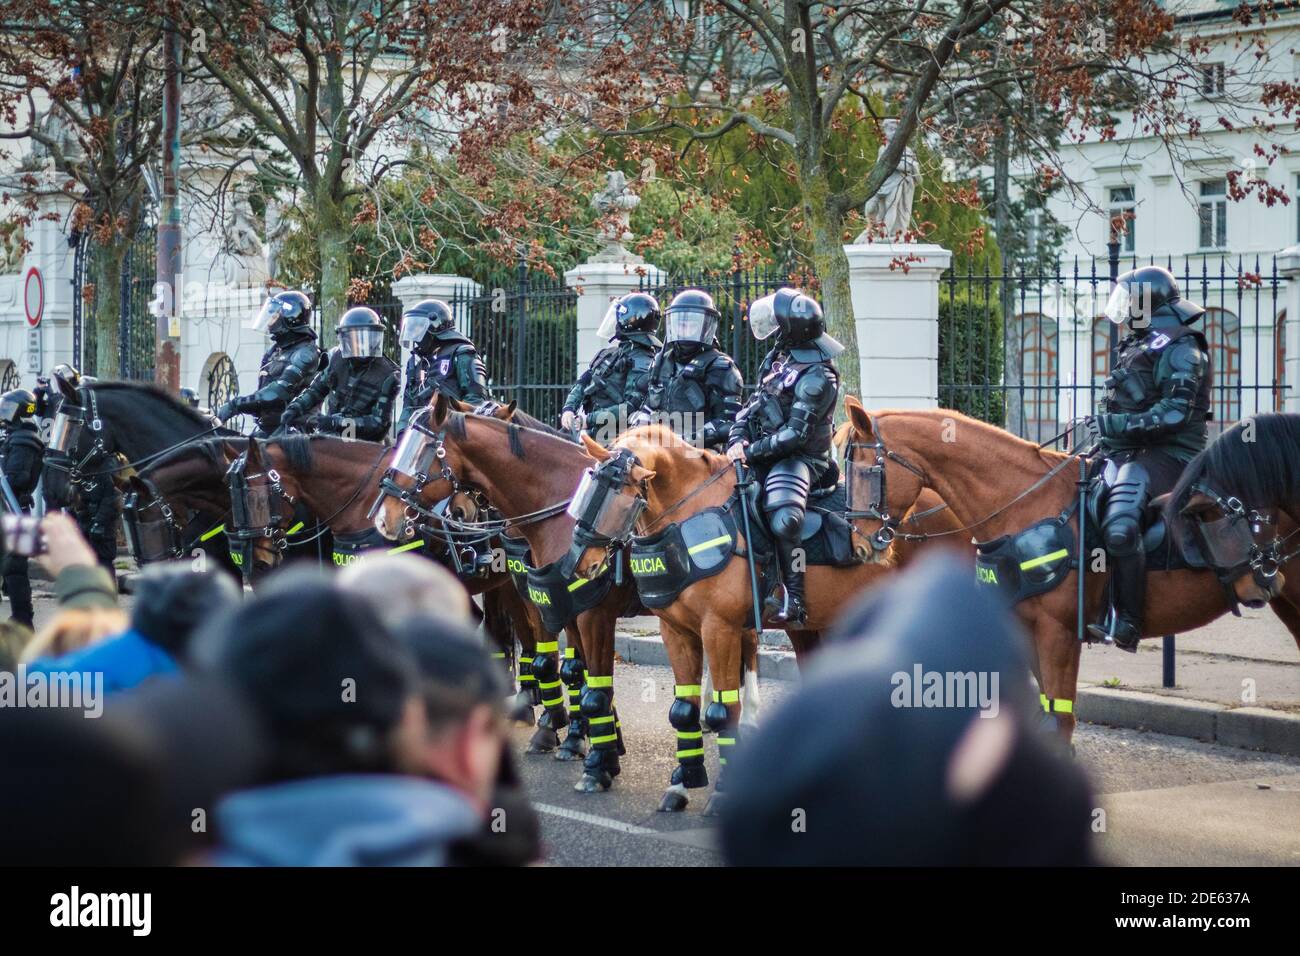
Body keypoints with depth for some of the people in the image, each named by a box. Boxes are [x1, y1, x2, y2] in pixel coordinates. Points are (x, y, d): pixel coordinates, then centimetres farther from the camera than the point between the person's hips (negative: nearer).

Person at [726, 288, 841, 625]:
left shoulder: (817, 377, -17)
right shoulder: (778, 357, 10)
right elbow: (753, 404, 15)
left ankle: (794, 599, -25)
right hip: (762, 452, 9)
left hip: (797, 459, -9)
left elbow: (795, 435, -21)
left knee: (783, 520, -33)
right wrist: (737, 439, -2)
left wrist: (751, 452, -20)